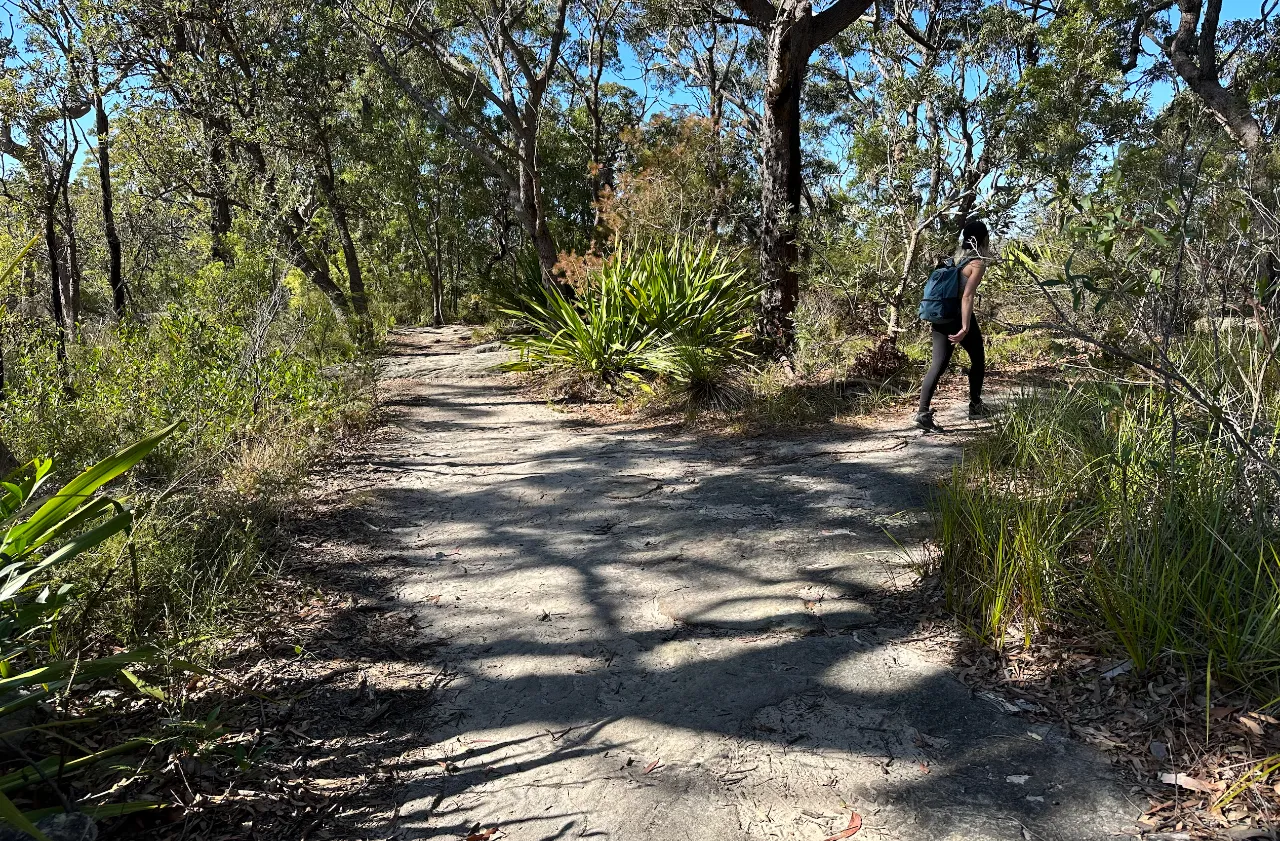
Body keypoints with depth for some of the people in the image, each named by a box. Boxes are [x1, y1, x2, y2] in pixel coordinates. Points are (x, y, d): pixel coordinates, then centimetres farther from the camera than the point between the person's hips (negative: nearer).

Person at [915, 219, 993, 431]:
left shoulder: (959, 256, 13)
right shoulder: (978, 263, -10)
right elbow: (967, 296, -21)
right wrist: (965, 328, -27)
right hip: (960, 318, -6)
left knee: (938, 364, 1)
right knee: (978, 360, 16)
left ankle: (923, 412, -10)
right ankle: (975, 407, 26)